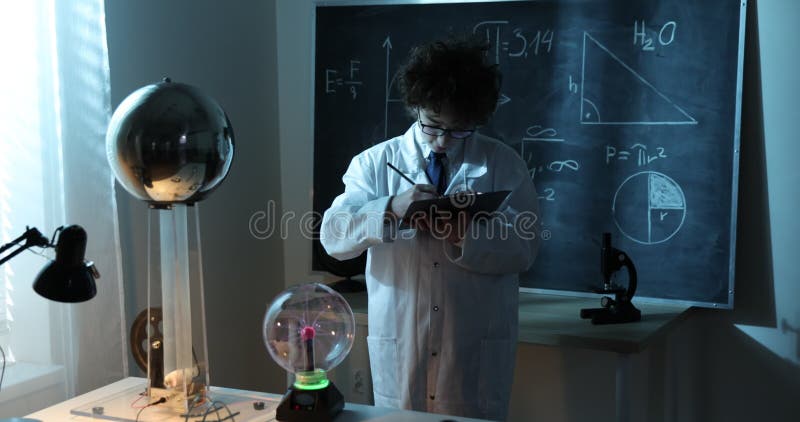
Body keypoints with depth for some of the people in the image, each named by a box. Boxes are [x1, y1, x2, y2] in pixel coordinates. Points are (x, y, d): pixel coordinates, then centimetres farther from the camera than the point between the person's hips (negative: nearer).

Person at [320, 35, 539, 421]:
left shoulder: (504, 164, 1)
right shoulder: (374, 163, 2)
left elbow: (523, 250, -5)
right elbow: (333, 236, -8)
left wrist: (467, 234, -23)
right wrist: (392, 209, -26)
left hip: (477, 349, 0)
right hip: (398, 345, 1)